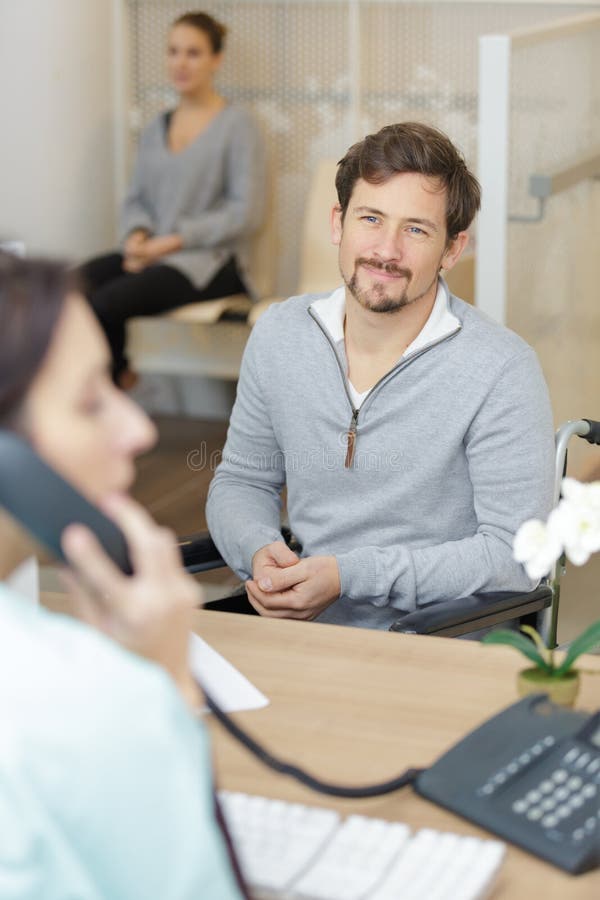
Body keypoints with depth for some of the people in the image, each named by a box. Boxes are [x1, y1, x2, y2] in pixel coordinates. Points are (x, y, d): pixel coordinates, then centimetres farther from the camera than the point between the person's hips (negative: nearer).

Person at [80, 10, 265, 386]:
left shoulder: (237, 124, -2)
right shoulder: (157, 128, 18)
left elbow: (245, 213, -10)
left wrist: (172, 241, -14)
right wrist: (137, 236, -4)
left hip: (209, 261, -6)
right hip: (153, 255, 6)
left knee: (105, 303, -29)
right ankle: (116, 372, -5)